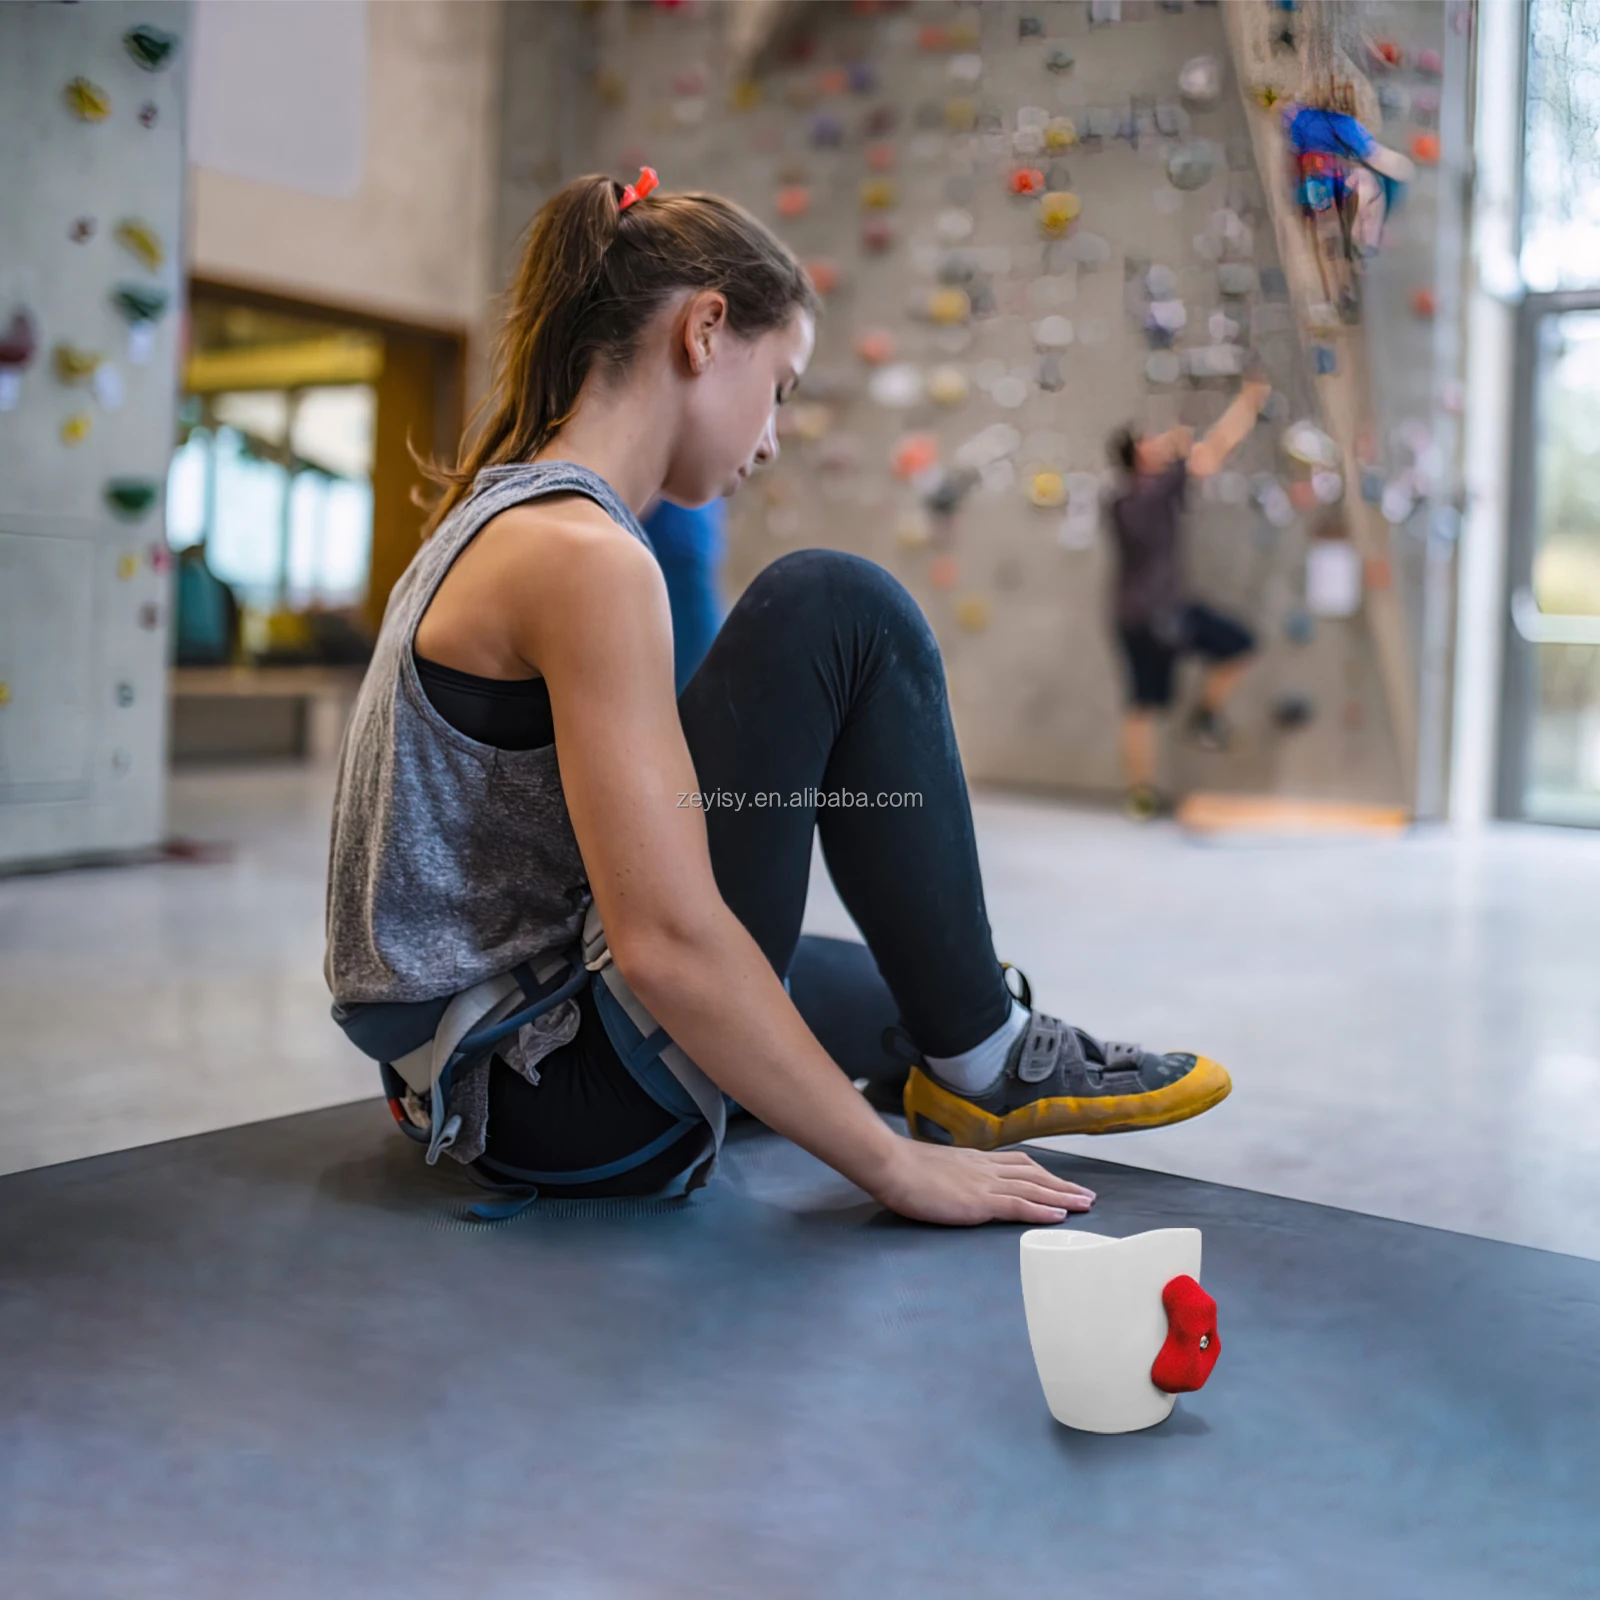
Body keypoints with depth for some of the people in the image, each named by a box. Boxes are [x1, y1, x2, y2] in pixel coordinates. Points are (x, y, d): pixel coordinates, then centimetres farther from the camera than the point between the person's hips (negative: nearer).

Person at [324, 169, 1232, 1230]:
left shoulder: (500, 522, 12)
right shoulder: (585, 556, -19)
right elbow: (667, 940, -26)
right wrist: (898, 1165, -18)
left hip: (492, 1090, 10)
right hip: (584, 1116, -10)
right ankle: (979, 1063, 0)